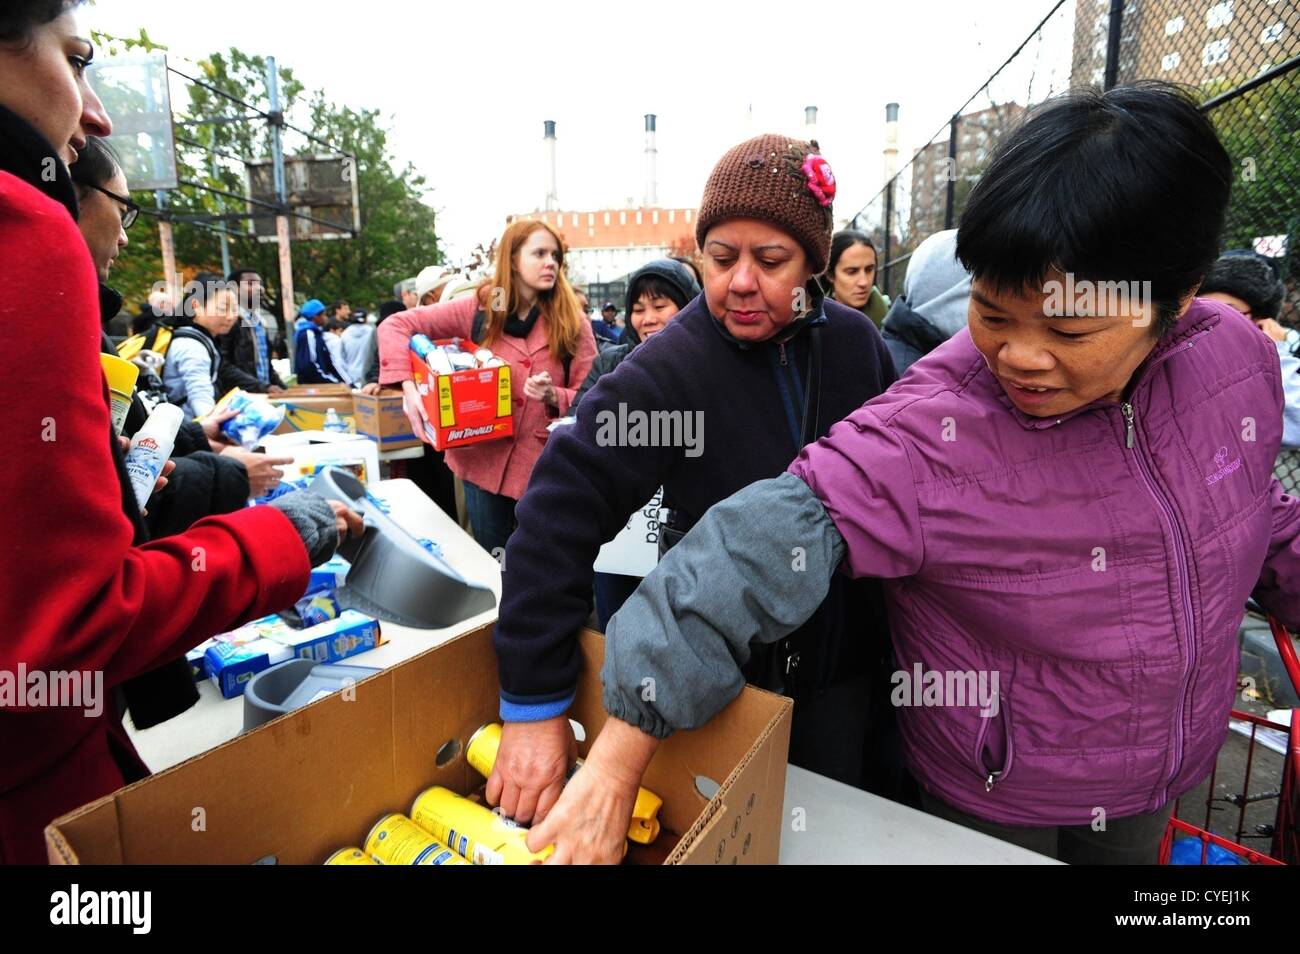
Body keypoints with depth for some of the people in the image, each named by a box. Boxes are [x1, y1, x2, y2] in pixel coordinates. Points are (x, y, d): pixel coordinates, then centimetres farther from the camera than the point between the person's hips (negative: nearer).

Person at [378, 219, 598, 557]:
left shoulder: (573, 323, -2)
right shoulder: (479, 307, -2)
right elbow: (395, 326, 0)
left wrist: (553, 396, -22)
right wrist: (407, 387, -15)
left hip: (545, 464, 0)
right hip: (484, 460, 1)